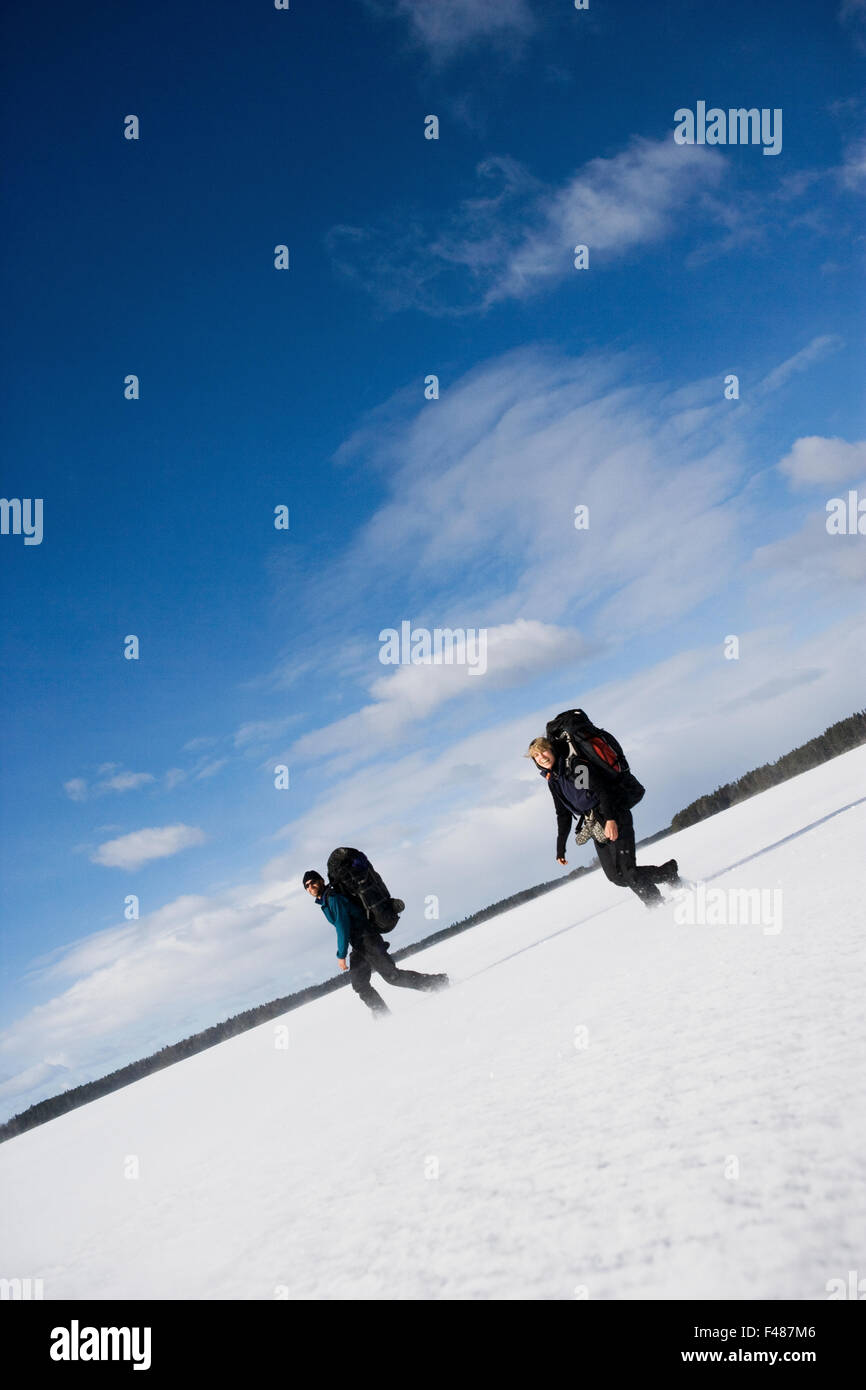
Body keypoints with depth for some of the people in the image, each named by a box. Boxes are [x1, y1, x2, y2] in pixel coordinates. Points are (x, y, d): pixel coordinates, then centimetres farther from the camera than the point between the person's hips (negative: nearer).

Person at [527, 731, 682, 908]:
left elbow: (602, 787, -20)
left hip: (614, 820, -7)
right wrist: (560, 847, 17)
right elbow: (563, 814, 20)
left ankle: (656, 905, 1)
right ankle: (668, 872, 17)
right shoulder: (553, 781, 13)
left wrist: (610, 819, -32)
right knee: (617, 877, 0)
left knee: (626, 871, -16)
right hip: (596, 829, 7)